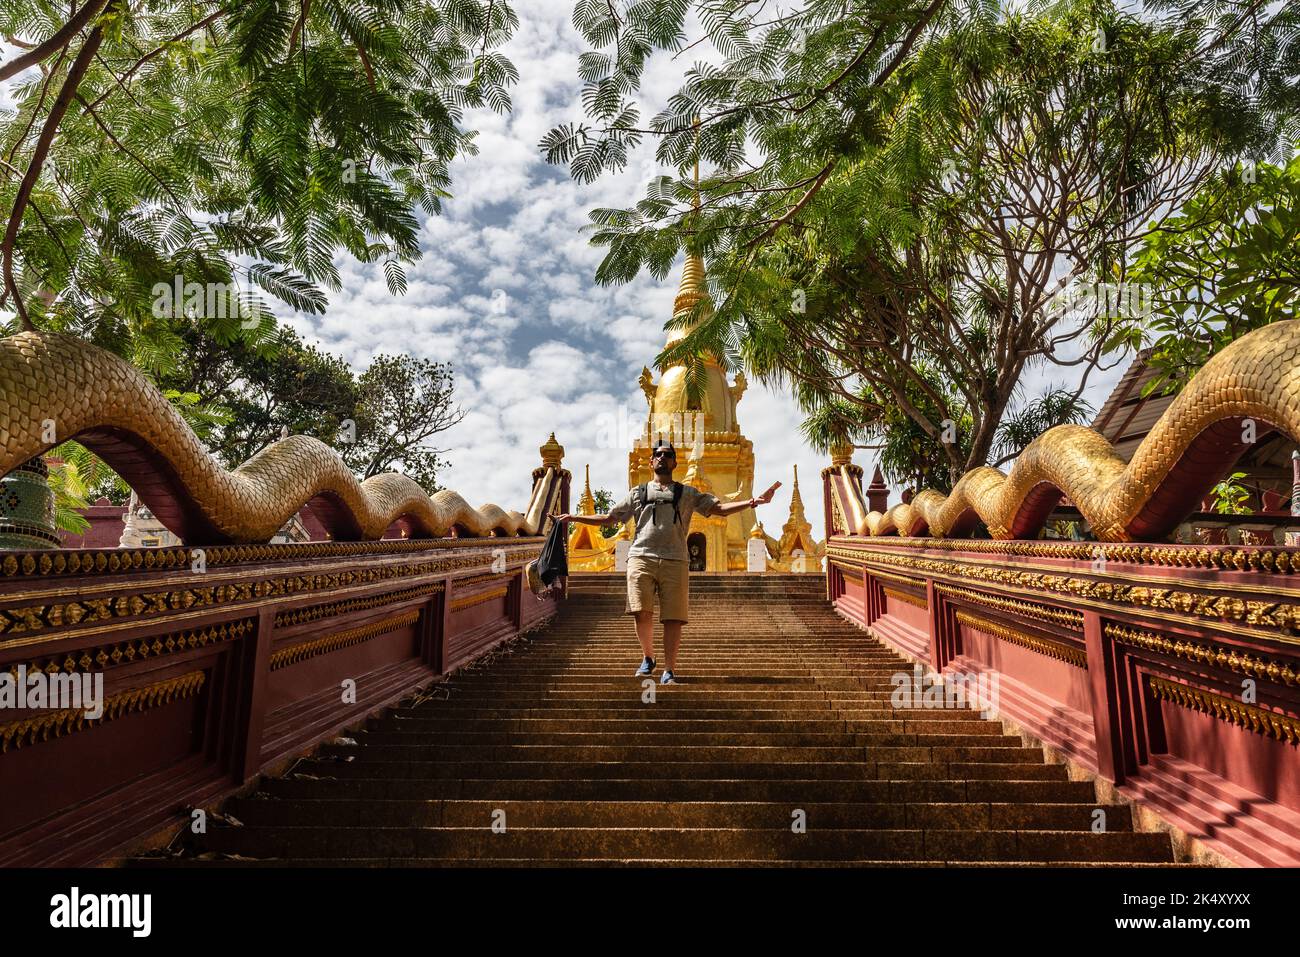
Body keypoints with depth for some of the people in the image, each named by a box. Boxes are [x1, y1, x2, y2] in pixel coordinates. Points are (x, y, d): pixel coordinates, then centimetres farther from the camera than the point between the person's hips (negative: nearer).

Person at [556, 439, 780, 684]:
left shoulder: (688, 493, 19)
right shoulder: (638, 493, 22)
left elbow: (719, 508, 10)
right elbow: (608, 518, 24)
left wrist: (753, 502, -3)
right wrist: (573, 518, 19)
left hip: (675, 561, 0)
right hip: (641, 557, 0)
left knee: (673, 618, -5)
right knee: (642, 612, -10)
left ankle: (669, 671, 6)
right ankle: (648, 658, 16)